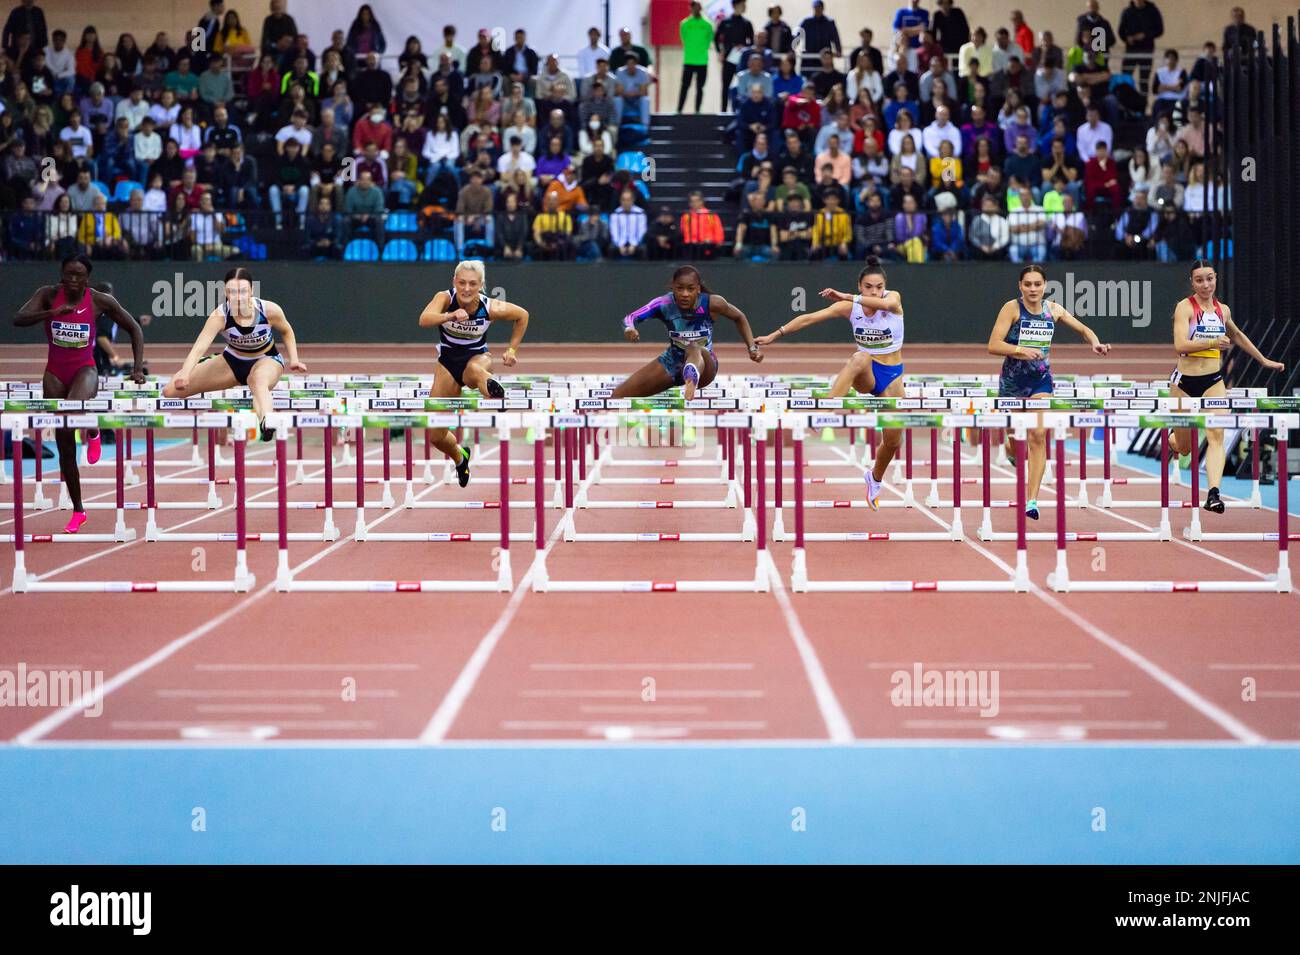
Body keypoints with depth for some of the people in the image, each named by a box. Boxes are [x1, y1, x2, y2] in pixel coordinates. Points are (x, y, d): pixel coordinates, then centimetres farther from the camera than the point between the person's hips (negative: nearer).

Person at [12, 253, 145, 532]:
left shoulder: (100, 301, -9)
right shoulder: (49, 295, -8)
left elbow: (134, 329, 1)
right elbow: (19, 319, -21)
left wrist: (138, 367, -7)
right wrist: (51, 313, -35)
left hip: (84, 370, -2)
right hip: (55, 373, 2)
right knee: (64, 447, 5)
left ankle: (92, 431, -1)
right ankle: (77, 511, 19)